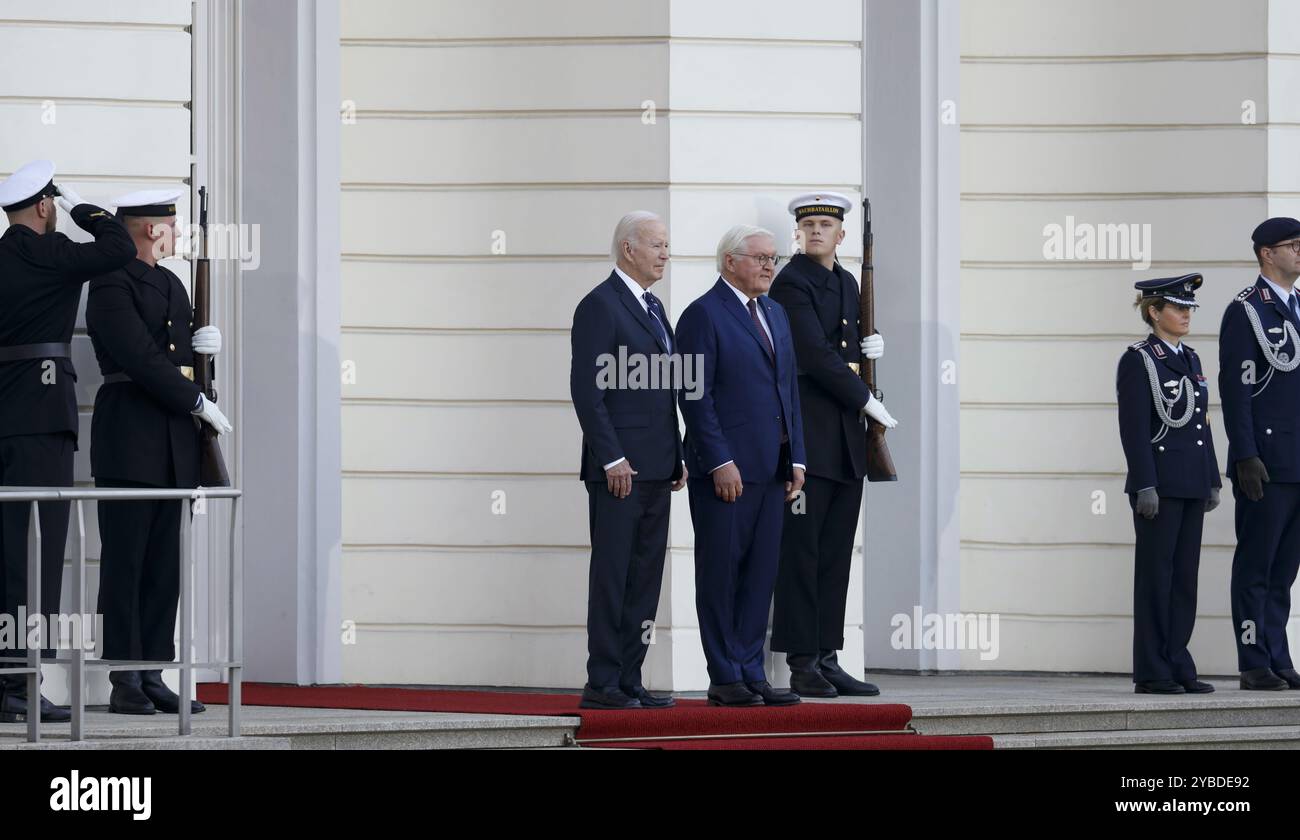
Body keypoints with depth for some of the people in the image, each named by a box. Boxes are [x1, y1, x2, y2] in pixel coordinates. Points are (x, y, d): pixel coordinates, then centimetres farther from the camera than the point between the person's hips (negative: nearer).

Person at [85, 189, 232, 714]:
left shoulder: (171, 285, 20)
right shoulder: (111, 284, -8)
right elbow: (141, 359, -16)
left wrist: (207, 342, 4)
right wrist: (199, 404, -12)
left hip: (175, 444, 8)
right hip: (129, 441, -8)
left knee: (164, 566, 5)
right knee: (124, 561, -6)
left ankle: (153, 677, 7)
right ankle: (125, 683, -6)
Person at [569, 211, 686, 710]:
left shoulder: (653, 308, 18)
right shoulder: (600, 307, -9)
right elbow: (587, 390, -15)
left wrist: (678, 457, 15)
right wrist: (612, 459, -19)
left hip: (654, 471, 9)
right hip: (620, 471, -9)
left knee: (644, 579, 8)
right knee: (612, 576, -6)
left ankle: (629, 682, 11)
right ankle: (602, 684, -5)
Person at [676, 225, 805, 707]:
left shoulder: (775, 313, 17)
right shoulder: (704, 315, -7)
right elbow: (696, 396, -13)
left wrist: (796, 458, 11)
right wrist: (720, 463, -18)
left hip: (770, 468, 7)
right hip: (725, 468, -7)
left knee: (761, 574, 8)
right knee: (720, 574, -1)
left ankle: (751, 673, 12)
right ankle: (725, 679, 2)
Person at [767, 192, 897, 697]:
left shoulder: (846, 283, 18)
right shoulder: (792, 283, -8)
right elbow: (815, 356, -16)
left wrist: (867, 349, 7)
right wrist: (866, 400, -12)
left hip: (846, 438, 8)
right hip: (807, 435, -8)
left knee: (835, 553, 7)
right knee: (802, 550, -6)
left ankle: (827, 660, 9)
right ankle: (802, 665, -6)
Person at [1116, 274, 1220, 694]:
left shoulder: (1190, 359, 16)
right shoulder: (1138, 360, -7)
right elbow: (1134, 428, -12)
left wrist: (1213, 481, 15)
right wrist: (1145, 486, -18)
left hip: (1190, 486, 7)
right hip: (1158, 485, -7)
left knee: (1185, 576, 8)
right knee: (1156, 577, -4)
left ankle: (1178, 666, 12)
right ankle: (1152, 673, -1)